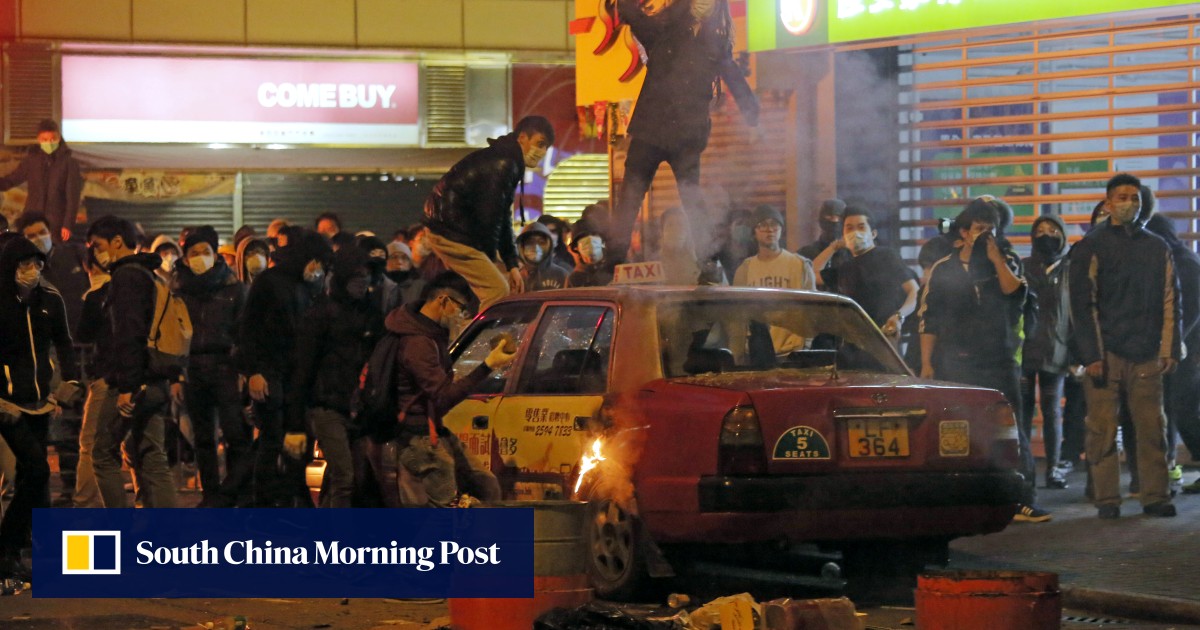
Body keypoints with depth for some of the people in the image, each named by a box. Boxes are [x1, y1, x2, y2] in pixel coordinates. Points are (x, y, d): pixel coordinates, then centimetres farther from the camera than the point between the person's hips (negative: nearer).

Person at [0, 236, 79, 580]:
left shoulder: (50, 299, 0)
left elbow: (63, 342, 13)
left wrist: (71, 377, 0)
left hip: (39, 400, 5)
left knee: (29, 474, 11)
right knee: (37, 470, -17)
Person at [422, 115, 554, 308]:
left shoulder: (509, 164, 15)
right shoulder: (502, 165, -19)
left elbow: (503, 219, 17)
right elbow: (489, 218, -18)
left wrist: (511, 265, 11)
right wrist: (490, 258, -5)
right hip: (450, 233, -11)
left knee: (504, 284, 15)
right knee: (498, 290, -16)